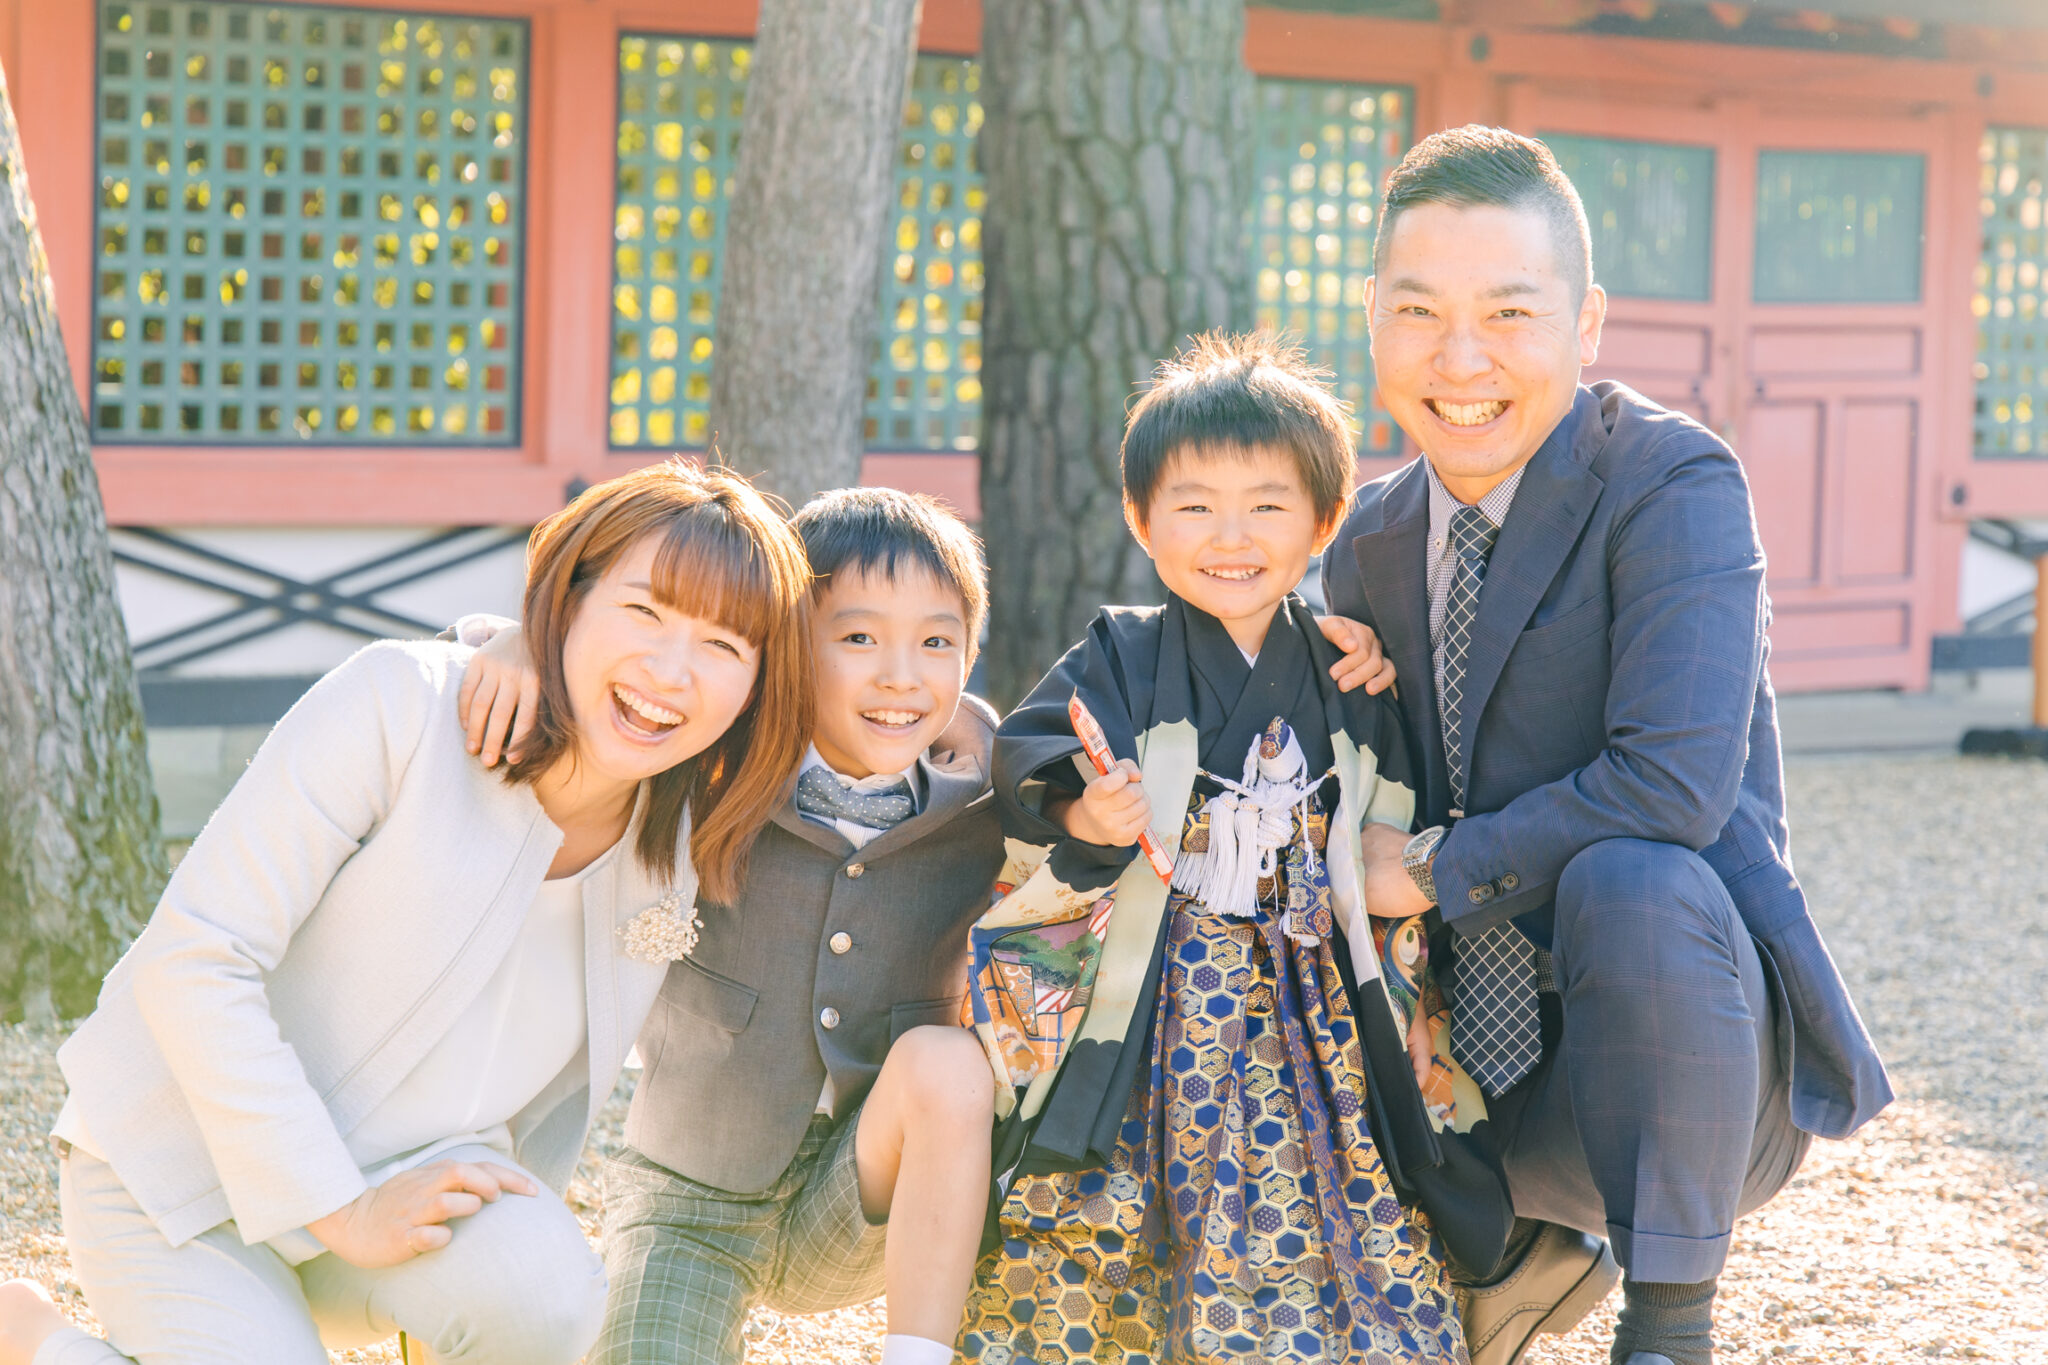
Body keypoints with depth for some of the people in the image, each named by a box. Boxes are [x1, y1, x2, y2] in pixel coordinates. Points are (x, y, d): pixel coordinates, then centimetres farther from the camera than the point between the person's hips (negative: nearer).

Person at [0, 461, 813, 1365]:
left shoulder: (680, 849, -4)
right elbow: (192, 961, -22)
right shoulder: (401, 706, -21)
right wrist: (343, 1211, -22)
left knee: (541, 1290, -30)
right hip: (181, 1172, -4)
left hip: (402, 1171, 4)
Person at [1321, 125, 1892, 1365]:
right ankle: (1542, 1251, 22)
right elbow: (1360, 813, 13)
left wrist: (1436, 867, -17)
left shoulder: (1676, 488, -15)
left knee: (1628, 885, -36)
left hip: (1703, 1063, -7)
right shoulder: (1373, 541, 6)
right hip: (1485, 1072, 7)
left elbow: (1675, 783, -28)